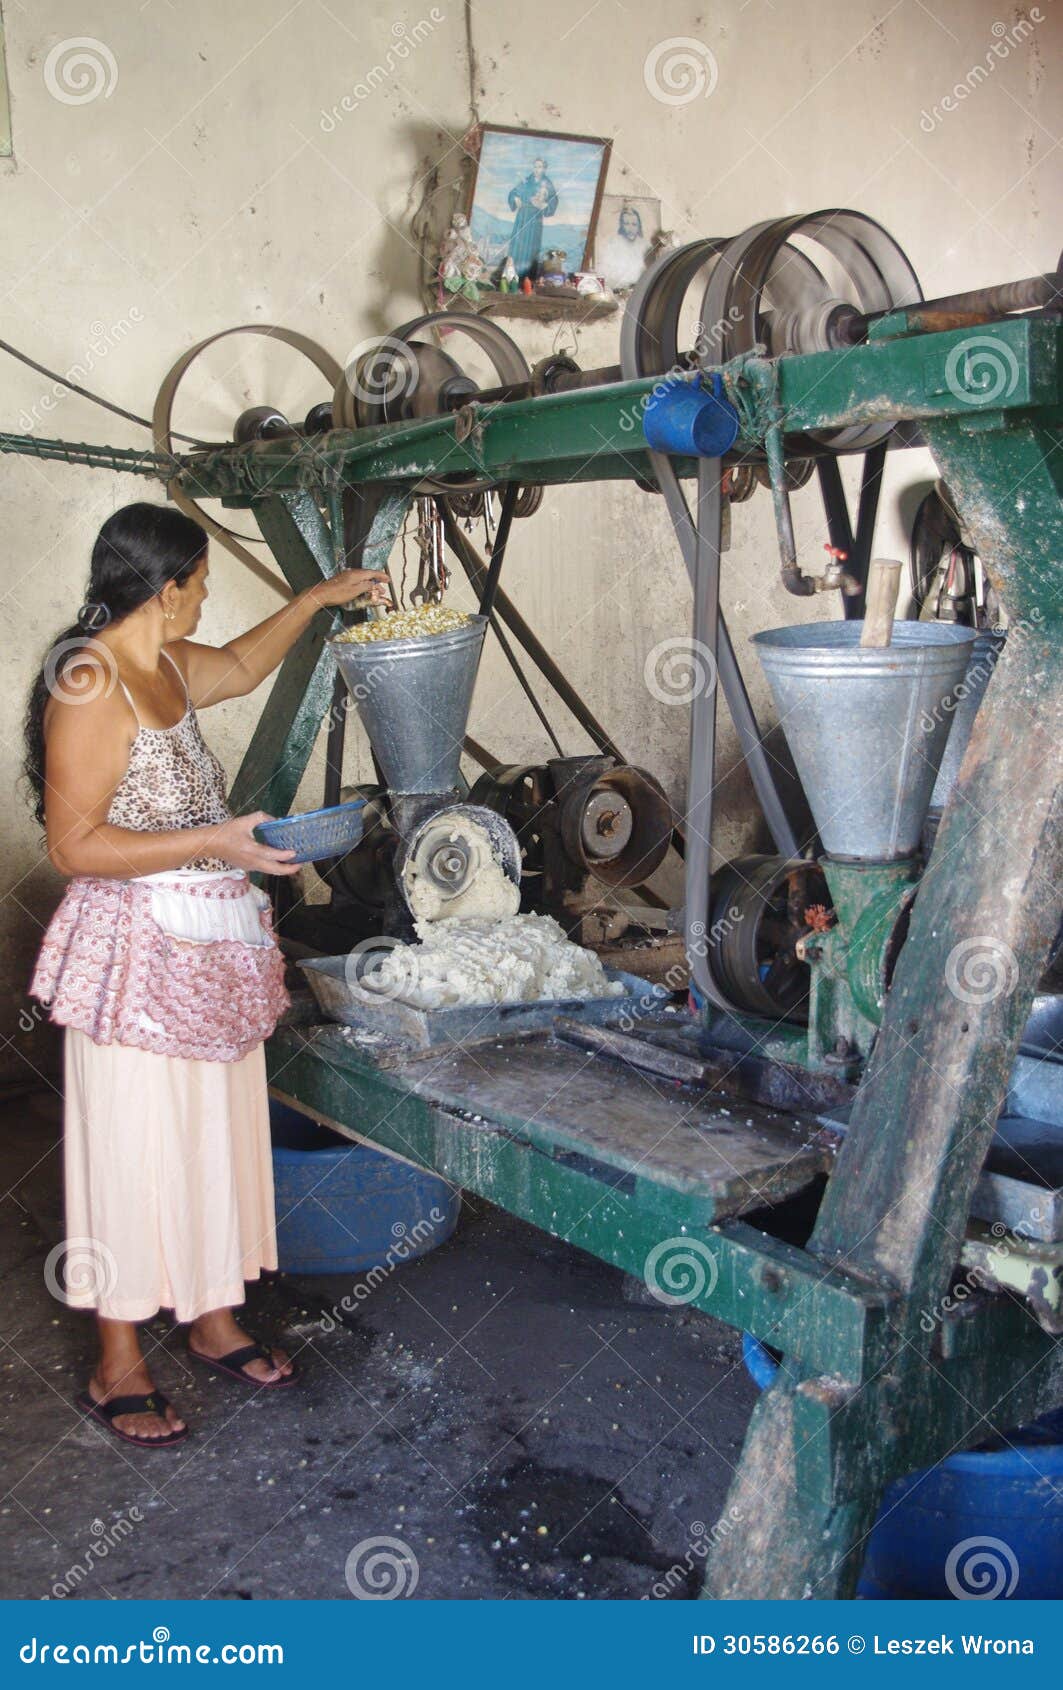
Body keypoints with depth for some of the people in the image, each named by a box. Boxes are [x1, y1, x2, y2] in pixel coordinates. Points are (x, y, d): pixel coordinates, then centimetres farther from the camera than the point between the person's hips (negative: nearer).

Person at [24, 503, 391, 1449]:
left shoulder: (167, 665, 7)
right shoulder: (90, 687, -19)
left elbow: (242, 667, 30)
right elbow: (74, 844, -21)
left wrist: (319, 598, 30)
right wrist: (215, 842, -24)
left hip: (208, 947, 9)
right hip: (137, 953, -9)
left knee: (215, 1138, 17)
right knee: (135, 1152, 3)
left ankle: (215, 1322, 34)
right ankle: (118, 1370, 20)